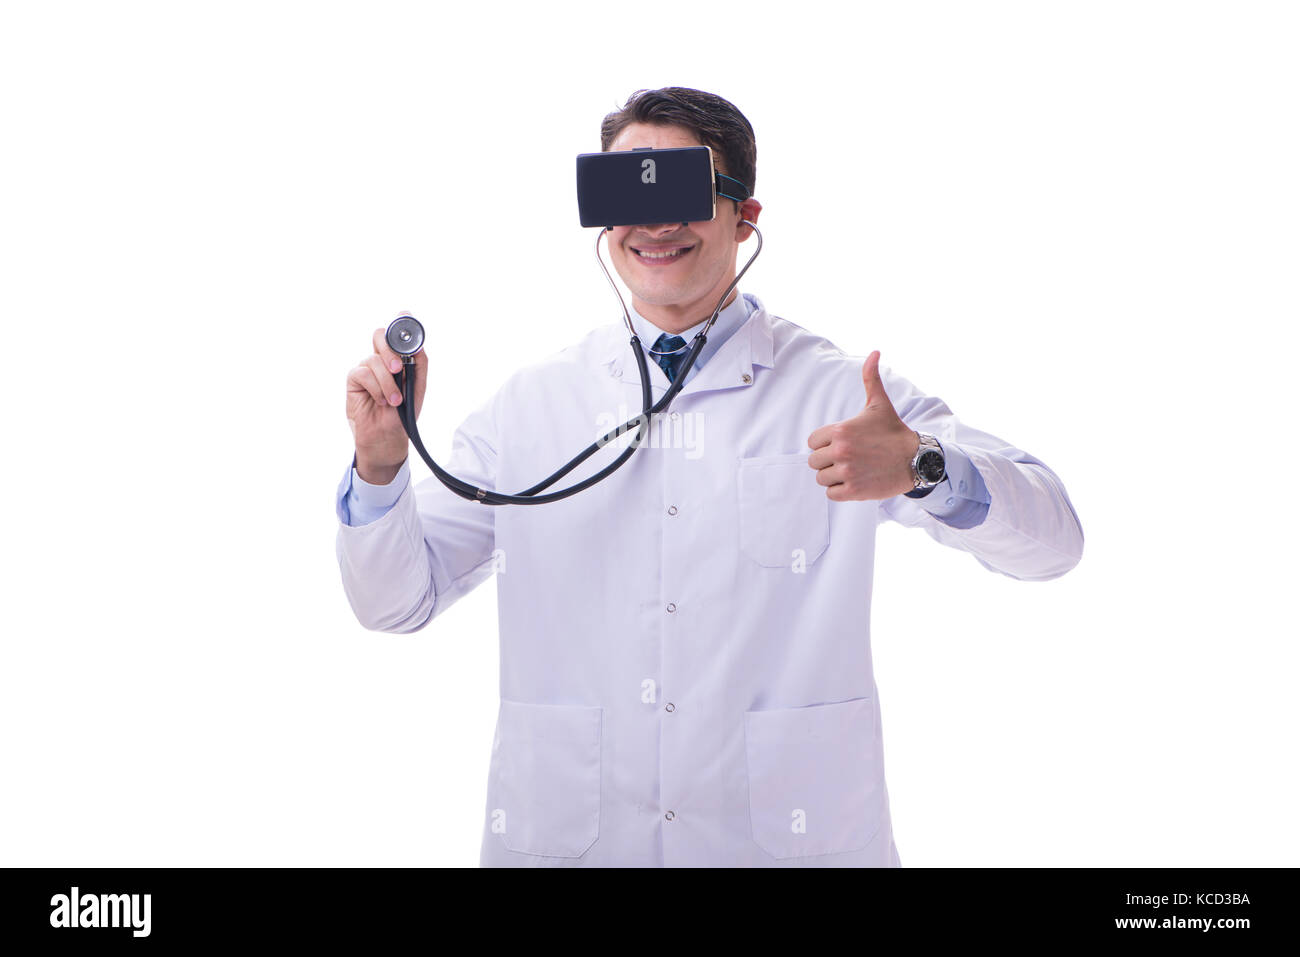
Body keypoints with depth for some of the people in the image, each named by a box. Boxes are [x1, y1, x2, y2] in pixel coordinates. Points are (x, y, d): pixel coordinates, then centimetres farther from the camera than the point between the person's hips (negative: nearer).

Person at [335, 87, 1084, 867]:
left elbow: (1053, 539, -12)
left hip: (788, 838, -1)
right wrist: (381, 463, -15)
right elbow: (396, 600, 3)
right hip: (561, 837, 2)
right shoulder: (531, 404, 1)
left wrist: (920, 465, -32)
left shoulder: (842, 391, -6)